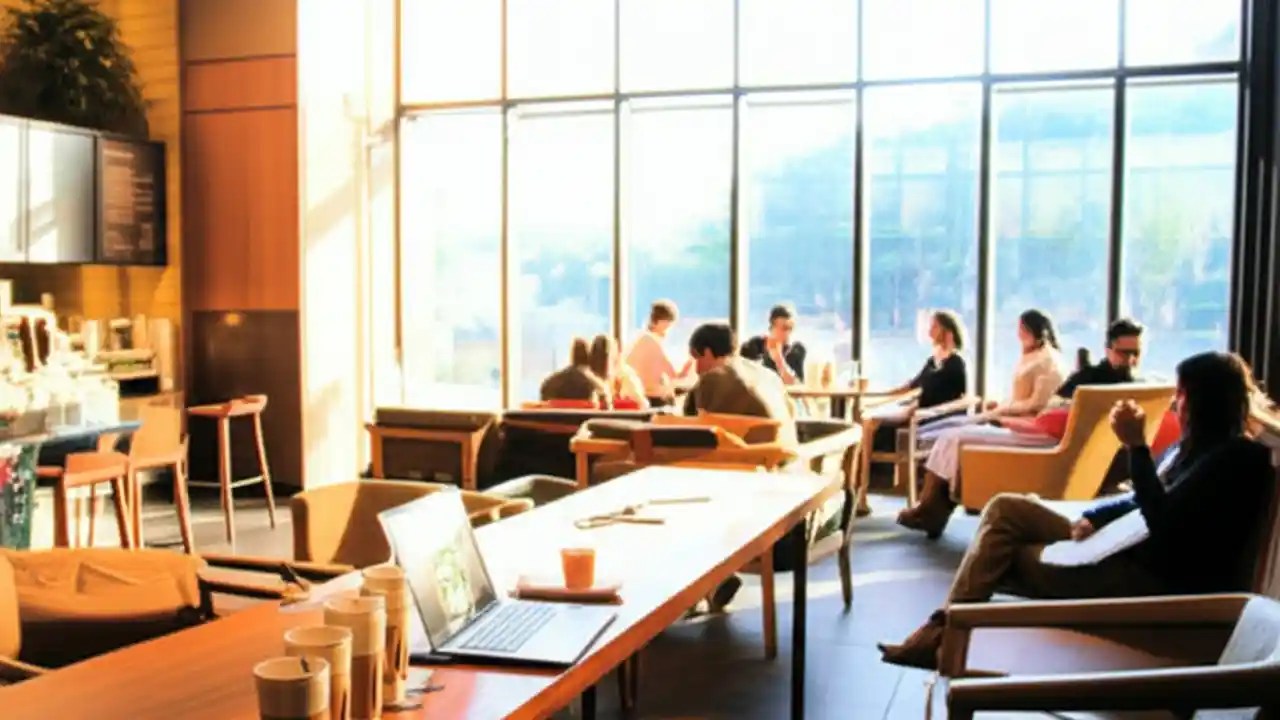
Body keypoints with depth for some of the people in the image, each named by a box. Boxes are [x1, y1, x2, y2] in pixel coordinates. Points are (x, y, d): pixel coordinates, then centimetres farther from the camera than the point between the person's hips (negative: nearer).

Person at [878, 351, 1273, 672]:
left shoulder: (1234, 457, -15)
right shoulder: (1193, 446, 16)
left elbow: (1163, 521, -24)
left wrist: (1136, 445, -25)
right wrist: (1091, 518, 3)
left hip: (1156, 575, -10)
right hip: (1126, 546, 10)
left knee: (1005, 557, -11)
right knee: (1005, 508, -2)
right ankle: (946, 626, -10)